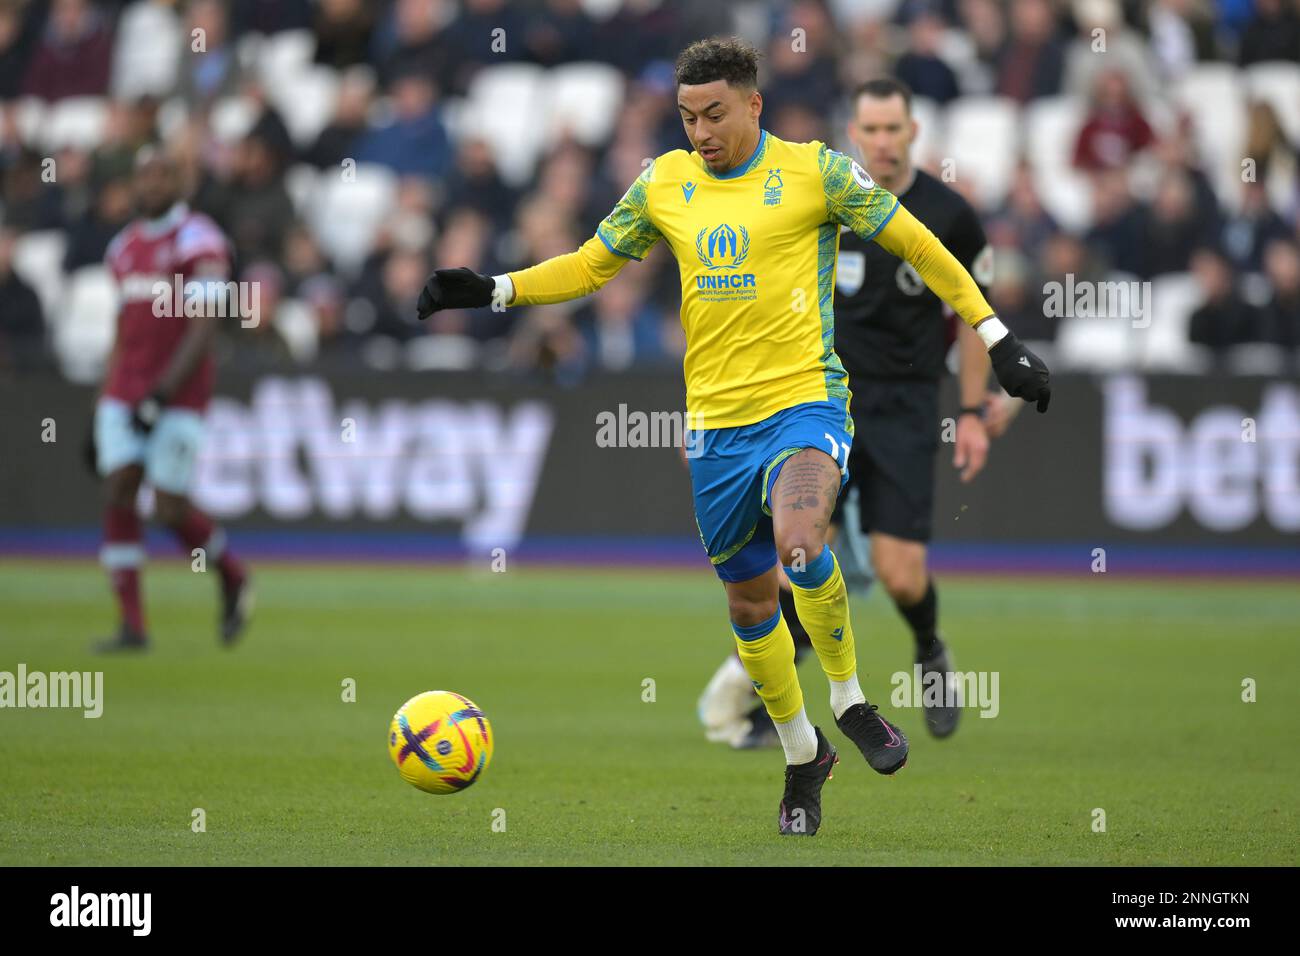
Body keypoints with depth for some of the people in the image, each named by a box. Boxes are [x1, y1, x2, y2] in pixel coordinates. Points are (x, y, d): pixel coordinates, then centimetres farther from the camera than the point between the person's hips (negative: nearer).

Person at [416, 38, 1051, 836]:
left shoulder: (815, 171, -3)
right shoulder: (665, 185, 9)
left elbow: (917, 244, 3)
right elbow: (590, 265, 19)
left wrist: (997, 338, 0)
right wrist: (493, 290, 5)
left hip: (805, 404, -5)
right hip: (715, 423, 5)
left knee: (799, 544, -32)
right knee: (750, 602, 10)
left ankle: (850, 702, -8)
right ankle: (804, 756, 31)